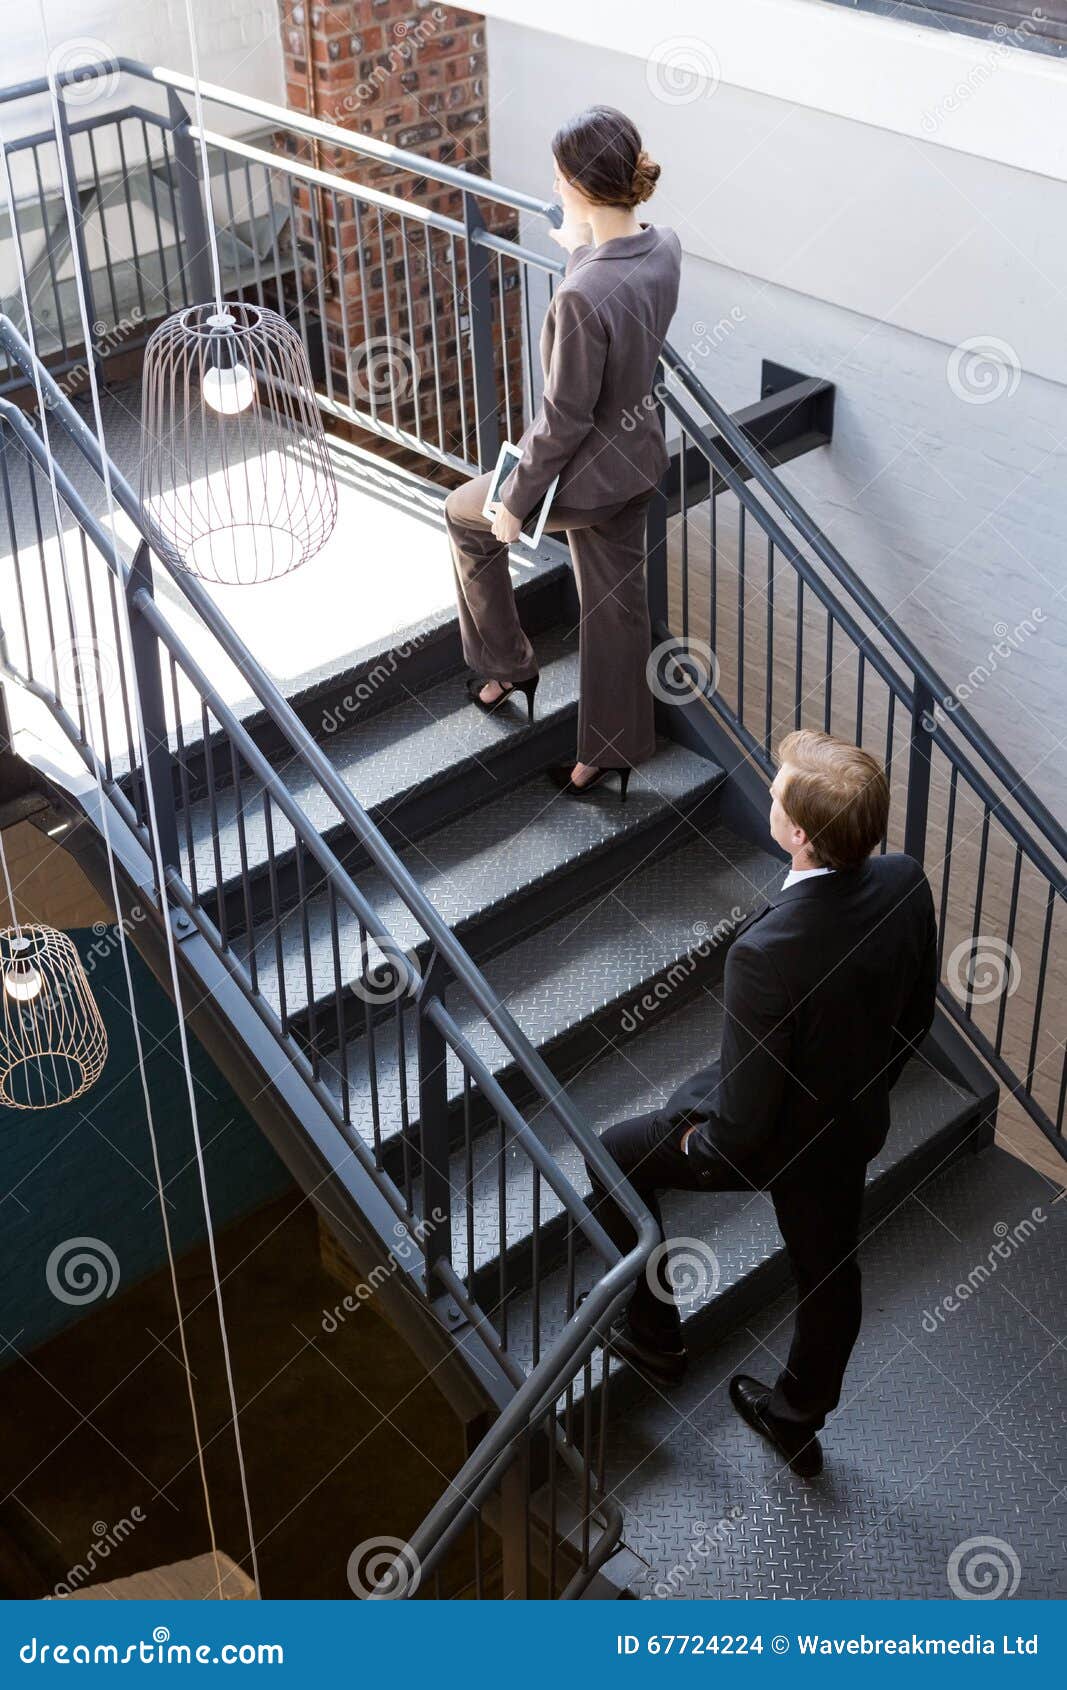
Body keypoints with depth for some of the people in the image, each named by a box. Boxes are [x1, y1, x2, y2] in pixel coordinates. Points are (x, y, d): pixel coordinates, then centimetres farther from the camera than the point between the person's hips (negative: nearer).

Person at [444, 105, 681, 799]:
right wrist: (583, 251, 20)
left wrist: (515, 502, -13)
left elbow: (564, 419, -25)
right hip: (640, 457, 8)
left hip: (587, 473, -7)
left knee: (465, 511, 22)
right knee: (617, 602, 21)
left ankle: (507, 665, 36)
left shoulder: (582, 295, -34)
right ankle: (613, 750, 37)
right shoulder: (665, 247, -9)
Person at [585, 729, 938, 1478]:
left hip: (768, 1139, -6)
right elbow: (915, 1017, -2)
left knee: (616, 1156, 21)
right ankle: (799, 1418, 51)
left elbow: (743, 1117, -29)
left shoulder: (767, 951, -40)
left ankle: (654, 1331, 39)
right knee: (828, 1270, 27)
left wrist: (701, 1148, -8)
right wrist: (864, 1085, 14)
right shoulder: (906, 885, -21)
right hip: (856, 1127, 6)